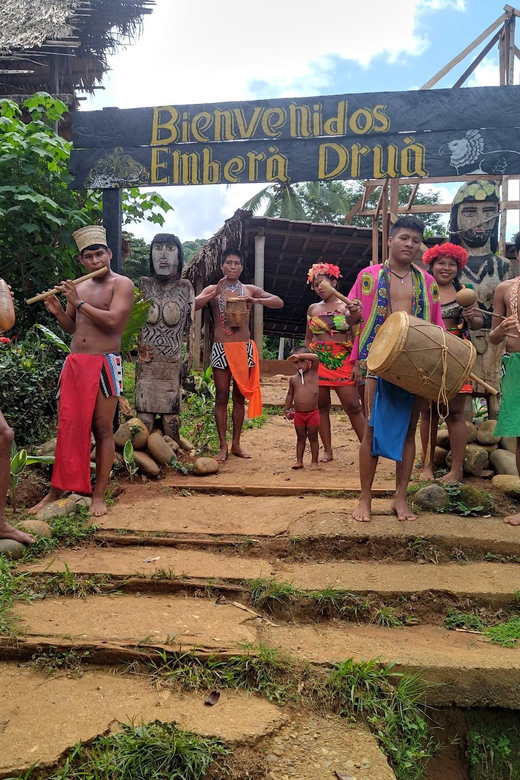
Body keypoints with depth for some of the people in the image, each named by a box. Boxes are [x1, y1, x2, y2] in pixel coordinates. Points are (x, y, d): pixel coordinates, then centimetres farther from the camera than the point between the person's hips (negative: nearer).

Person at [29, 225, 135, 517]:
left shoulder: (122, 284, -2)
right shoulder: (78, 287, 15)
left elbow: (113, 320, -17)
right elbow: (72, 327, 20)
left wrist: (79, 303, -13)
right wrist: (58, 311, 1)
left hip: (104, 364, -5)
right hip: (74, 363, 5)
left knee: (102, 429, -2)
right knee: (68, 427, 6)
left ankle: (99, 494, 5)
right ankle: (56, 490, 14)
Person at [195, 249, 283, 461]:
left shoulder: (250, 290, 7)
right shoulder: (212, 289, 4)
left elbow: (279, 302, 0)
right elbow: (193, 305, -12)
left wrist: (256, 300, -16)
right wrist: (216, 292, -20)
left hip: (244, 348, 2)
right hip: (221, 348, -1)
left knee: (240, 396, 7)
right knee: (221, 397, 0)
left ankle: (236, 444, 16)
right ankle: (223, 446, 6)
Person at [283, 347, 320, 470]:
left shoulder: (313, 372, -2)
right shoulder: (293, 379, 7)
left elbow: (315, 357, -19)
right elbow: (290, 394, 17)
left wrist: (300, 355, -23)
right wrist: (286, 409, 16)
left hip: (313, 413, -3)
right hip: (298, 414, 3)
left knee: (313, 437, 6)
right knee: (300, 437, 12)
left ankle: (314, 461, 14)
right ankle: (299, 461, 19)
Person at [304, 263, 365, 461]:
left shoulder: (346, 307, 2)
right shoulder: (313, 309, 13)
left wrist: (357, 365, -9)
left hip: (342, 362, -3)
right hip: (317, 362, 3)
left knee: (353, 406, -6)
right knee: (321, 406, 4)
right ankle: (327, 451, 12)